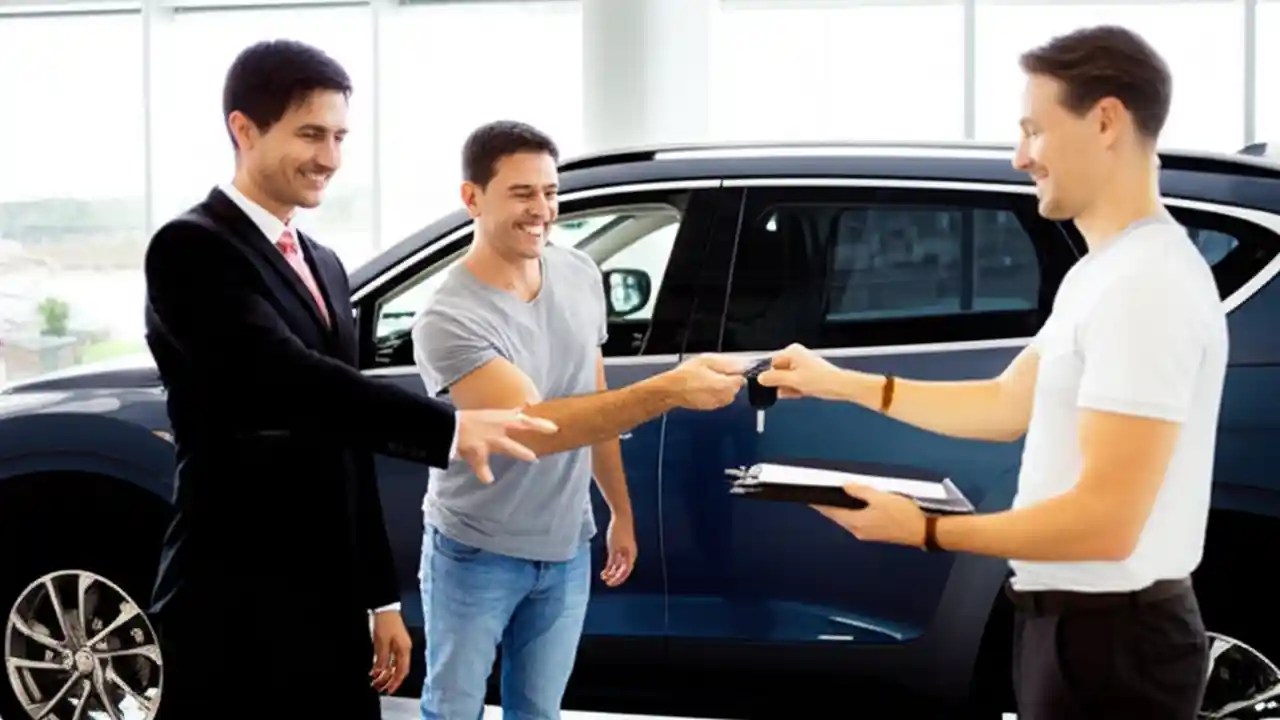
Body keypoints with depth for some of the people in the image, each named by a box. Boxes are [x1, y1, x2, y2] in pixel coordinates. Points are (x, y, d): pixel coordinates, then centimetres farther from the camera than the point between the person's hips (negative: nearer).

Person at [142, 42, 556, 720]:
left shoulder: (323, 265, 16)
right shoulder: (190, 249, -10)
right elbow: (289, 377, -25)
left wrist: (381, 596, 17)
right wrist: (450, 428, -32)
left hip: (327, 599, 7)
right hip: (230, 605, -7)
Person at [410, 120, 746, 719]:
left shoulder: (581, 276, -3)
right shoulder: (450, 319, -25)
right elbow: (533, 427, -35)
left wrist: (621, 512, 14)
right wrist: (669, 390, -44)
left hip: (565, 553, 5)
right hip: (474, 555, -5)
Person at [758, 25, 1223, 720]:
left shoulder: (1144, 284, -23)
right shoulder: (1104, 271, 12)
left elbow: (1106, 523, -27)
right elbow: (1008, 404, 20)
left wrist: (922, 530, -22)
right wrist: (841, 384, 19)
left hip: (1109, 636, -10)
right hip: (1082, 622, 10)